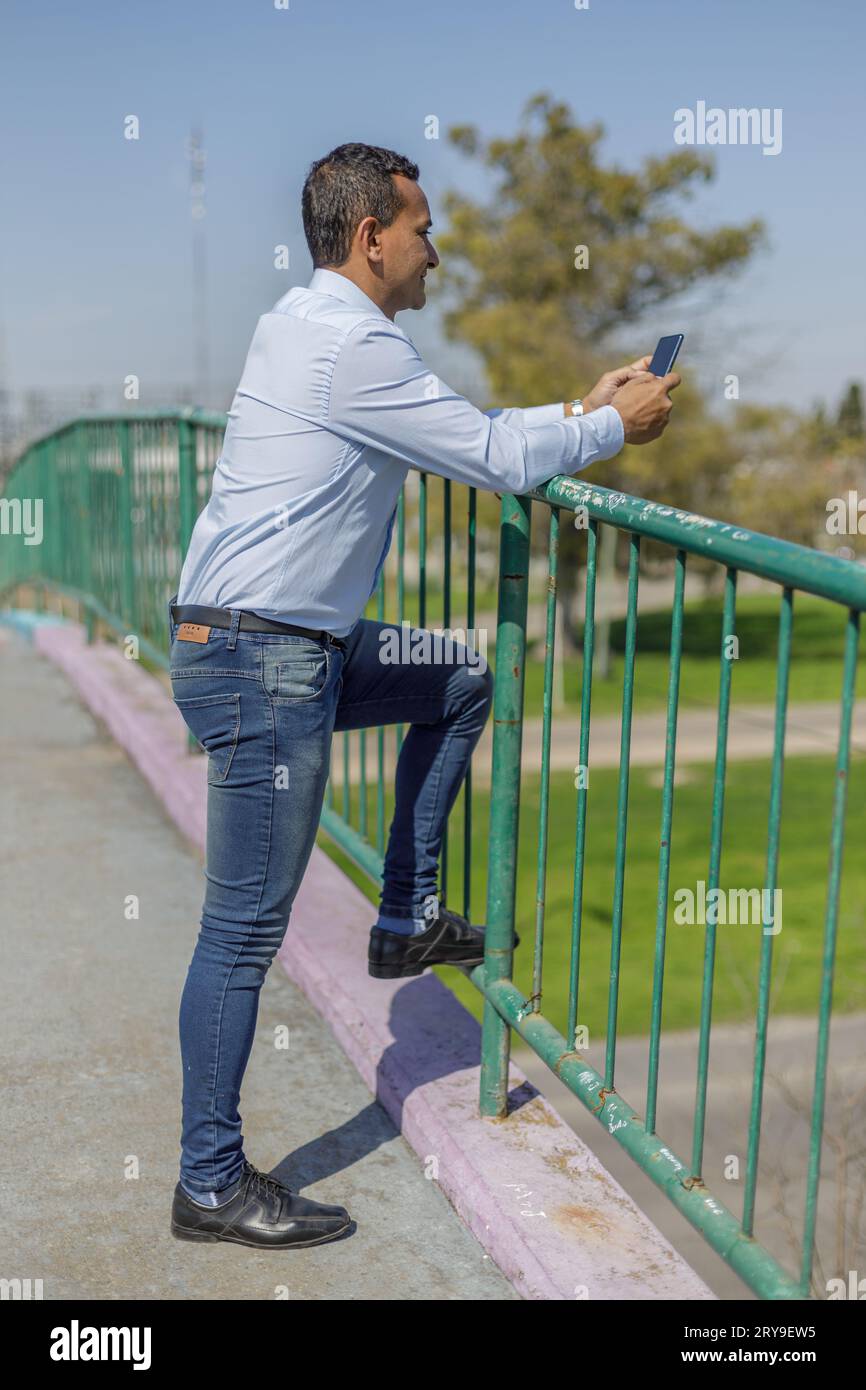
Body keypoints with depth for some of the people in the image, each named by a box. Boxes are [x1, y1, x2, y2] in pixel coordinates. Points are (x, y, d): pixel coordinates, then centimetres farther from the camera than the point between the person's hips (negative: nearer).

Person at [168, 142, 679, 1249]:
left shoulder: (315, 326, 17)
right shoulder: (347, 344, -15)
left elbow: (461, 434, 23)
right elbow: (495, 460, -12)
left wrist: (580, 409, 19)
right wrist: (614, 427, 4)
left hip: (300, 646, 10)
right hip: (259, 661, -10)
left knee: (462, 681, 21)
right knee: (247, 926, -3)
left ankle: (406, 922, 22)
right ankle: (211, 1185, 10)